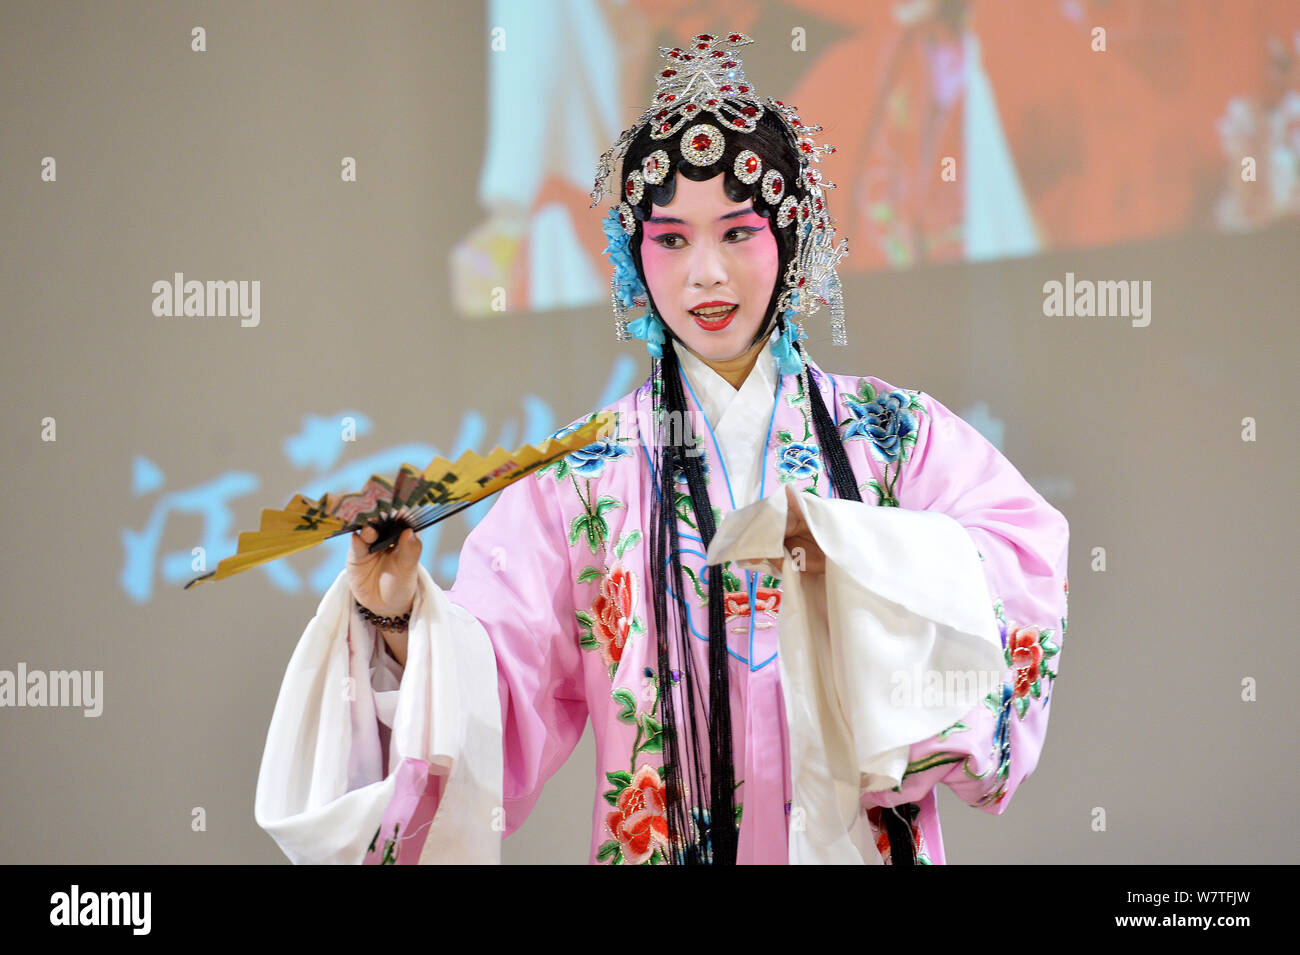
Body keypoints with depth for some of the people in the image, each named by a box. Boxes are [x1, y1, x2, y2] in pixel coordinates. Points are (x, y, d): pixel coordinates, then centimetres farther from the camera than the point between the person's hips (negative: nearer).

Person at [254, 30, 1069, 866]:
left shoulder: (899, 435, 2)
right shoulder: (582, 473, 2)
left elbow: (1026, 573, -11)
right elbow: (500, 703, -3)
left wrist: (830, 537, -19)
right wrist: (402, 620, -20)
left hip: (865, 844, 0)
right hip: (656, 846, 0)